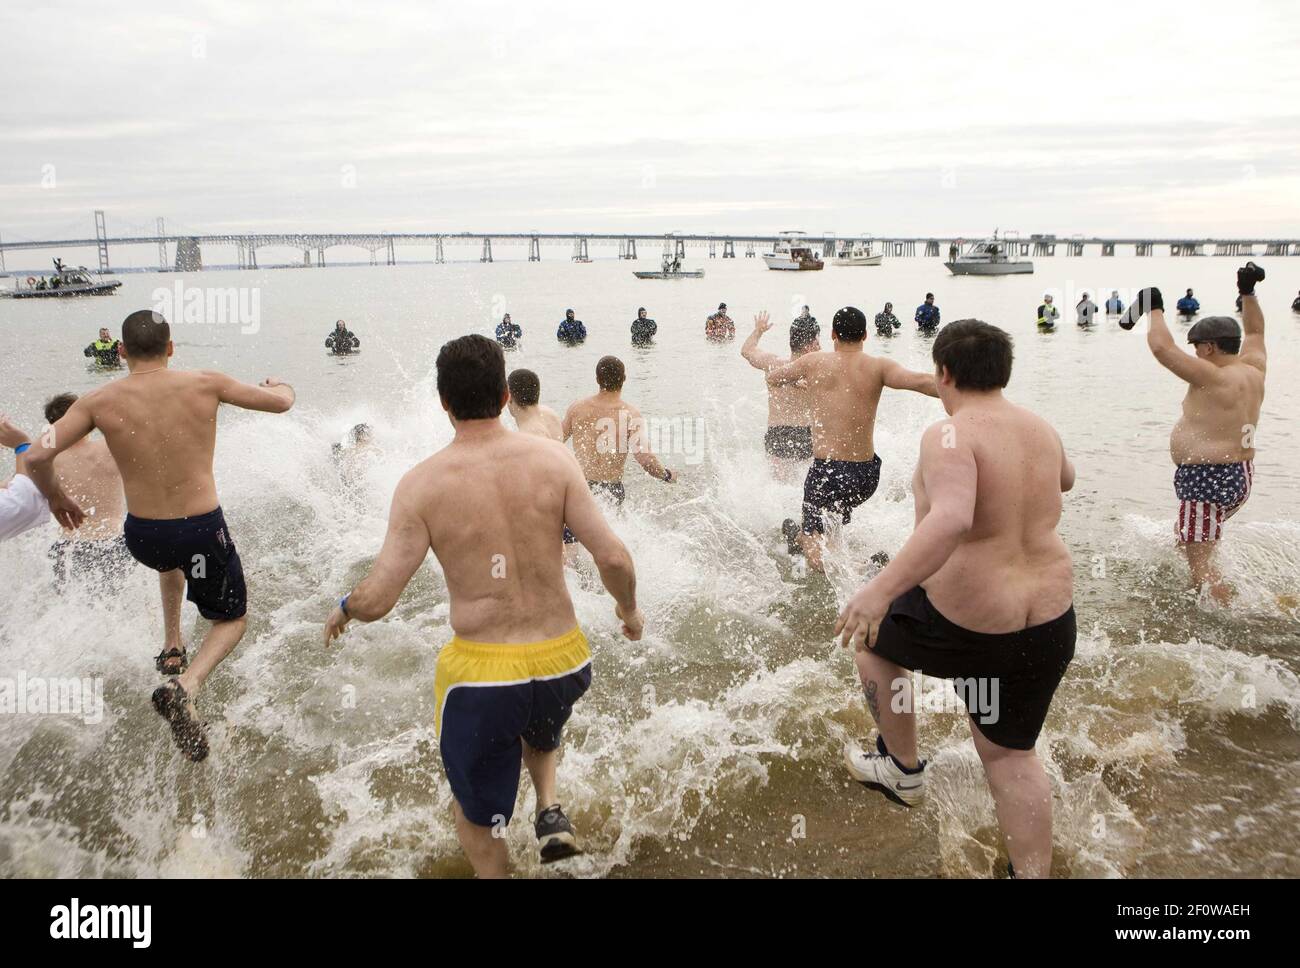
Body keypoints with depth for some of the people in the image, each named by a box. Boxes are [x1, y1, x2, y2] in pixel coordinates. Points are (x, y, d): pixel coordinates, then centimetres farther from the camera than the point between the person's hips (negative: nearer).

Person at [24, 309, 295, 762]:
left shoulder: (100, 401, -4)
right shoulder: (205, 384, -6)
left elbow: (36, 458, -8)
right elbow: (281, 402, 4)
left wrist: (56, 496, 12)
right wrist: (278, 385, 28)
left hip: (142, 537, 3)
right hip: (203, 530, -3)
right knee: (231, 621, 19)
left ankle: (171, 648, 40)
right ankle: (185, 685, -10)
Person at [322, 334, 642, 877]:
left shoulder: (422, 483, -11)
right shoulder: (552, 458, -7)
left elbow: (377, 600, -11)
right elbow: (613, 558, -8)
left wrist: (343, 610, 12)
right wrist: (629, 609, 13)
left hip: (480, 672, -2)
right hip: (563, 660, 3)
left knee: (477, 814, 22)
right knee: (539, 727, 38)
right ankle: (550, 810, 18)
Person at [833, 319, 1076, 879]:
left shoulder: (949, 435, -18)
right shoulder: (1040, 429, 5)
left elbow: (952, 518, -37)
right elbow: (1065, 477, 29)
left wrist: (882, 588, -41)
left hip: (966, 624, -6)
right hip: (1050, 624, 6)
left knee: (870, 637, 24)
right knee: (1010, 754, 20)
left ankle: (903, 770, 35)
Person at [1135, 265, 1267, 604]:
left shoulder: (1213, 377, -20)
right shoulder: (1254, 370, 4)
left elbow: (1162, 348, -22)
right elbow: (1255, 332, 23)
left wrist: (1155, 310, -8)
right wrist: (1248, 292, 22)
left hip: (1208, 480, -10)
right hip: (1241, 477, 10)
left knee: (1200, 566, -5)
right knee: (1185, 534, 29)